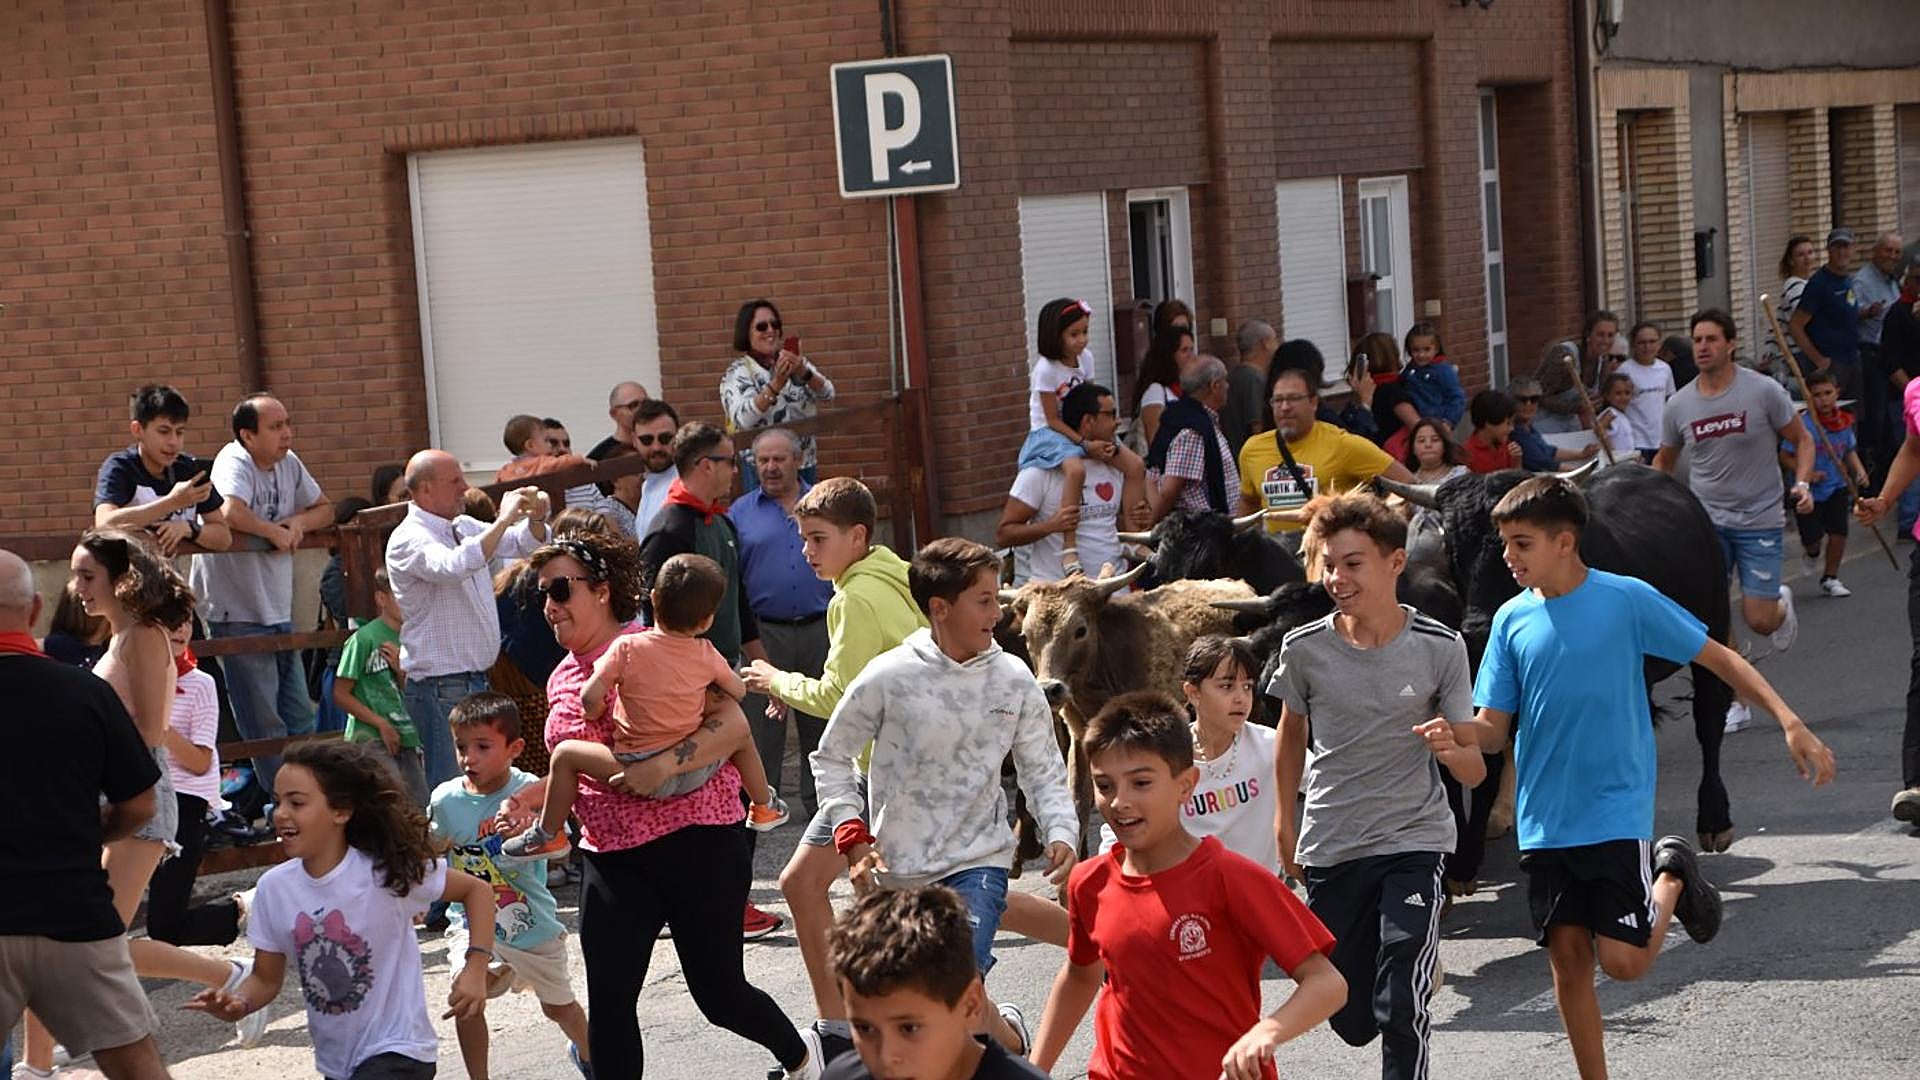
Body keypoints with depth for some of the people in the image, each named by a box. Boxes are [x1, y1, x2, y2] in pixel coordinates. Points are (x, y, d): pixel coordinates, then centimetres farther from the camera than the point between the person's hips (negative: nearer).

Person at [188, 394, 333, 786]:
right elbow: (230, 512, -34)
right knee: (265, 726, -2)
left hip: (279, 613, 8)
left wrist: (298, 523, -4)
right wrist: (274, 532, -18)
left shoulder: (289, 463, 7)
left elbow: (325, 508, 18)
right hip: (237, 615, -8)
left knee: (300, 718, 15)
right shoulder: (234, 461, -15)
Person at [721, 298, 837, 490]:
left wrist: (803, 372, -21)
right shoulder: (737, 372, -4)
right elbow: (743, 419, -20)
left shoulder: (794, 361, 10)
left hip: (805, 463, 4)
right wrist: (776, 383, -30)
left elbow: (827, 394, -3)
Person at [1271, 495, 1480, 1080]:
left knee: (1401, 1009, -18)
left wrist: (1450, 750, -26)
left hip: (1415, 840, -2)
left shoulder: (1440, 647, -9)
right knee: (1352, 1021, 11)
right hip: (1330, 848, 2)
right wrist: (1284, 820, 15)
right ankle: (1423, 963, 44)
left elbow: (1474, 771, -4)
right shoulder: (1304, 648, -5)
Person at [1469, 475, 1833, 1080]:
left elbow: (1716, 656, -2)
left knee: (1624, 962, -7)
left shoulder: (1626, 599, -8)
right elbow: (1492, 729, 2)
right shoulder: (1512, 621, 2)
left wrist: (1790, 723, -10)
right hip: (1545, 821, 3)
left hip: (1618, 813, -3)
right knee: (1568, 956, 5)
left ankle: (1673, 878, 21)